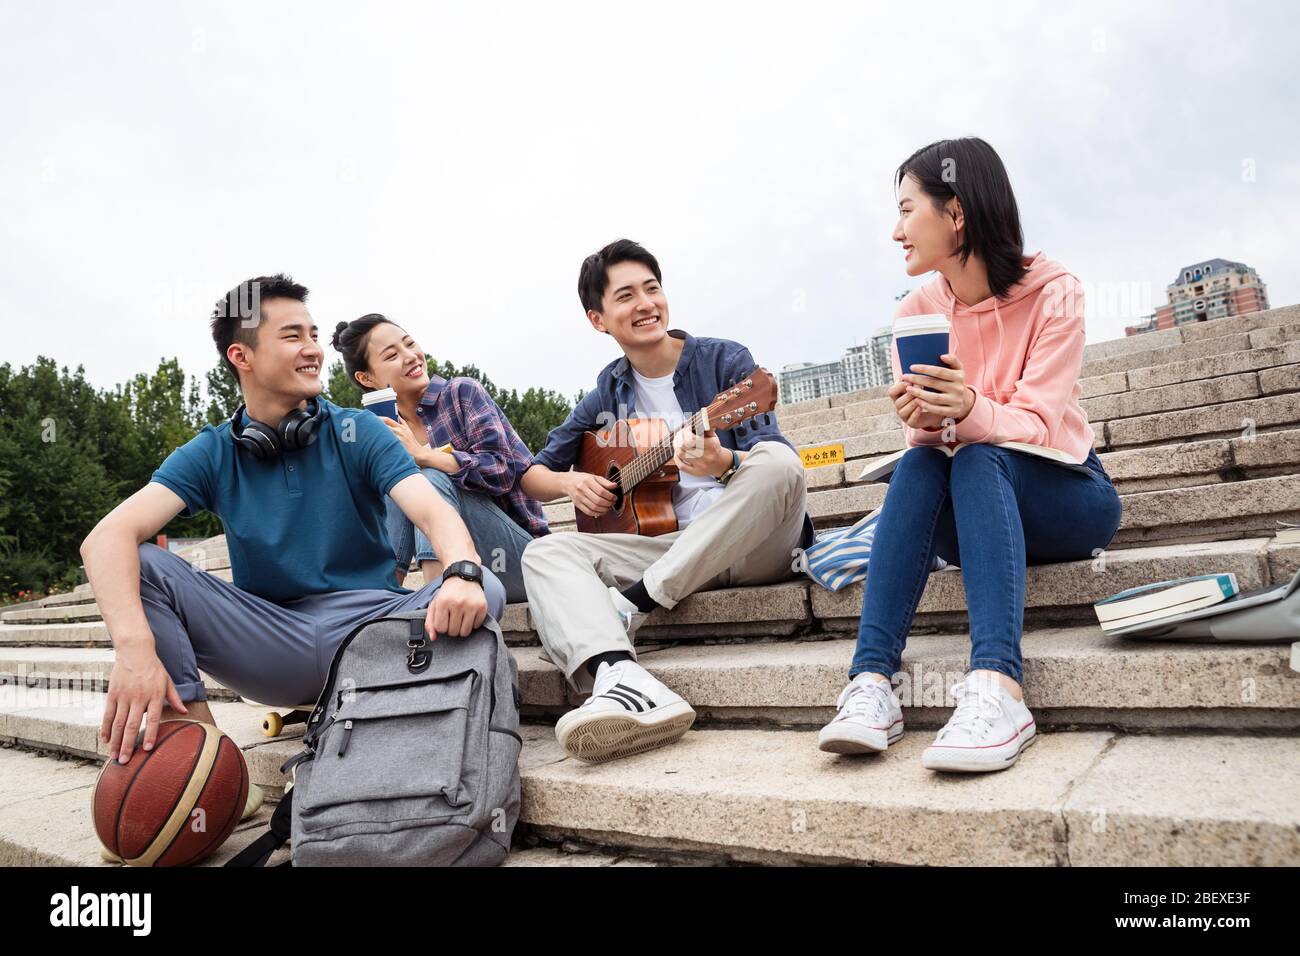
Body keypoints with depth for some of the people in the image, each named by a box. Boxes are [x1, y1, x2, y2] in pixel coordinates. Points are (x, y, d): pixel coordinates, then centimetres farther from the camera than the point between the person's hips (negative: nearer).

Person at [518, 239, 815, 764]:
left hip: (751, 544, -3)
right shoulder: (608, 394, 12)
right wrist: (571, 483, -5)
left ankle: (632, 603, -28)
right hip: (669, 549, 3)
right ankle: (621, 678, -46)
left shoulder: (725, 360, 1)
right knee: (547, 551, -16)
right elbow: (534, 473, 18)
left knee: (779, 462, -32)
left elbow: (773, 456, -11)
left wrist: (723, 463, -33)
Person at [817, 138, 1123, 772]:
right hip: (972, 510, 3)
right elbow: (922, 437, -7)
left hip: (1064, 494, -2)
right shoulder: (916, 312, 0)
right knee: (916, 464, -29)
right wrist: (920, 422, -31)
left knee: (978, 460, -33)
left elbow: (1038, 426, -19)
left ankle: (997, 689, -48)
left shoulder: (1052, 291, -10)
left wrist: (971, 410, -40)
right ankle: (871, 681, -41)